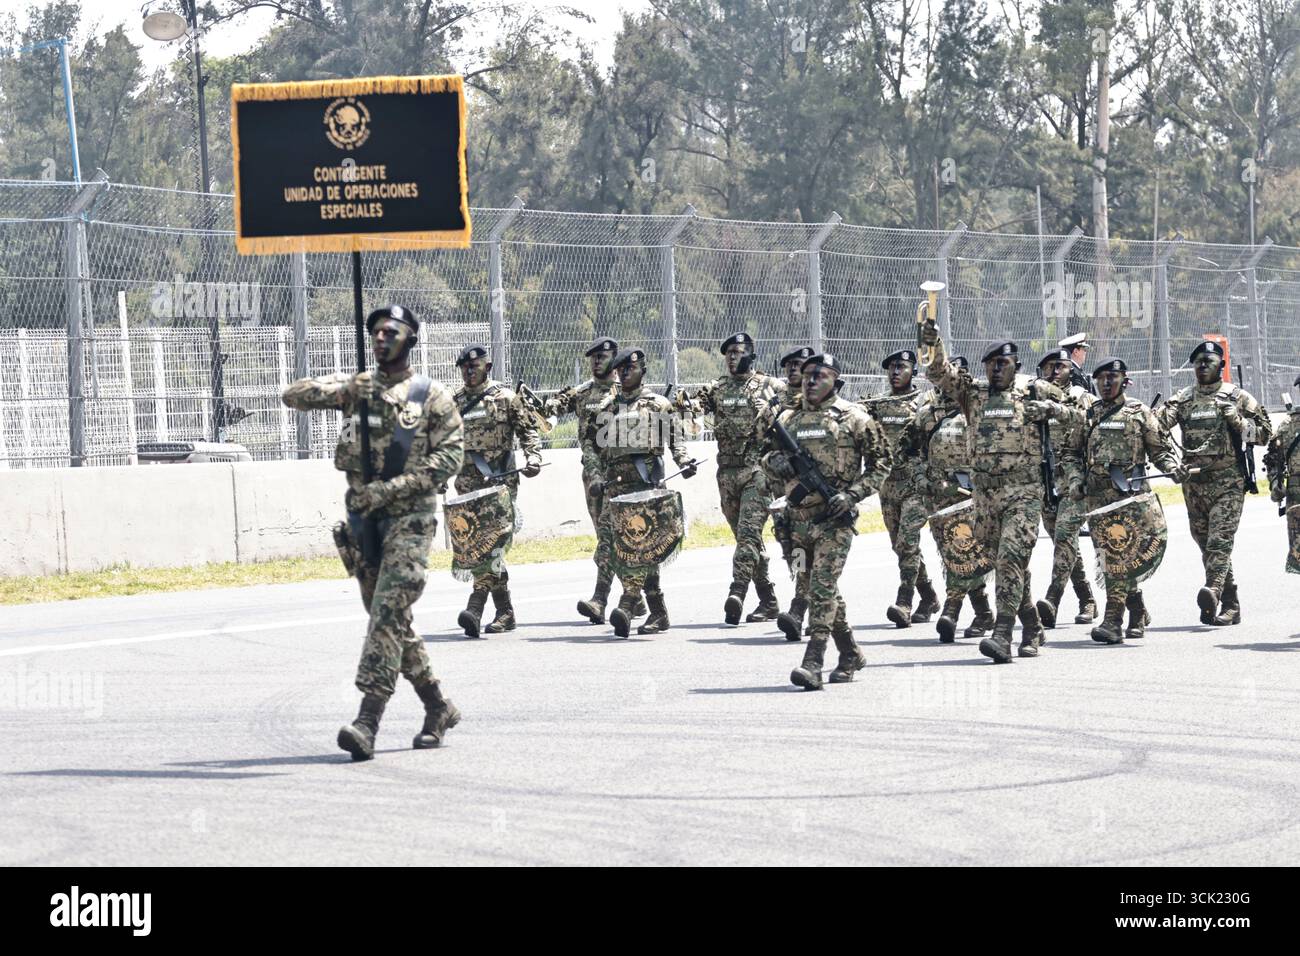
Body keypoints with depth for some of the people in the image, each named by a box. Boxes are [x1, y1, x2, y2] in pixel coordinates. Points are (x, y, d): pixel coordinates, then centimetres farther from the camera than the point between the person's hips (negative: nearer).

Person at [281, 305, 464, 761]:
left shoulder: (432, 396, -1)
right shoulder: (355, 387, 11)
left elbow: (449, 455, -9)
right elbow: (293, 395, 3)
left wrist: (389, 488, -18)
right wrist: (343, 389, -16)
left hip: (409, 518, -6)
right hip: (362, 518, 6)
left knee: (388, 614, -17)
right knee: (388, 620, 10)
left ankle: (368, 721, -23)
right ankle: (438, 708, 24)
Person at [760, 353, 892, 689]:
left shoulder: (853, 418, -2)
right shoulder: (788, 419, 12)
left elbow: (881, 462, 1)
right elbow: (767, 456, 21)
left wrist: (852, 494, -11)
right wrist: (777, 462, -5)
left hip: (835, 516, -6)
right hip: (799, 517, 6)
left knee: (823, 586, -16)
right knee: (813, 587, 12)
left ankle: (813, 663, -21)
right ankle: (850, 654, 28)